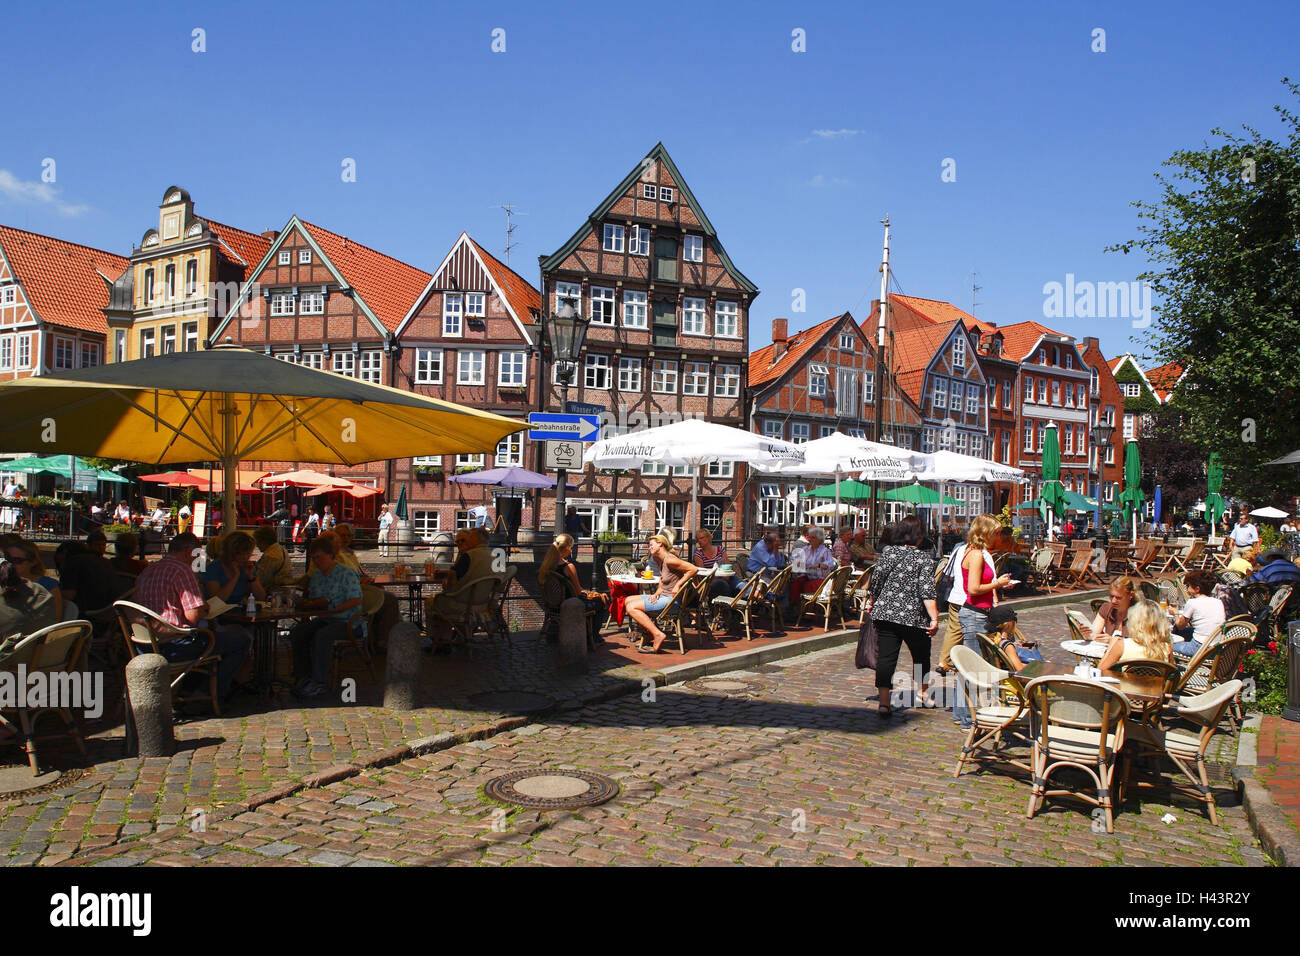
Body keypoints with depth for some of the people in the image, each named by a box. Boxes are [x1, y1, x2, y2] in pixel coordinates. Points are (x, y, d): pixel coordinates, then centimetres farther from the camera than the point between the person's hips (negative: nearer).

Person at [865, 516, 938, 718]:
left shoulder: (887, 552, 1)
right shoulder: (924, 559, -7)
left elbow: (876, 581, 3)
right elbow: (927, 591, -15)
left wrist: (871, 603, 19)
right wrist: (934, 619, -15)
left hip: (885, 613, 2)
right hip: (914, 617, -2)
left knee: (886, 657, 1)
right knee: (921, 656, 19)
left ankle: (884, 702, -5)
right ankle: (923, 693, 36)